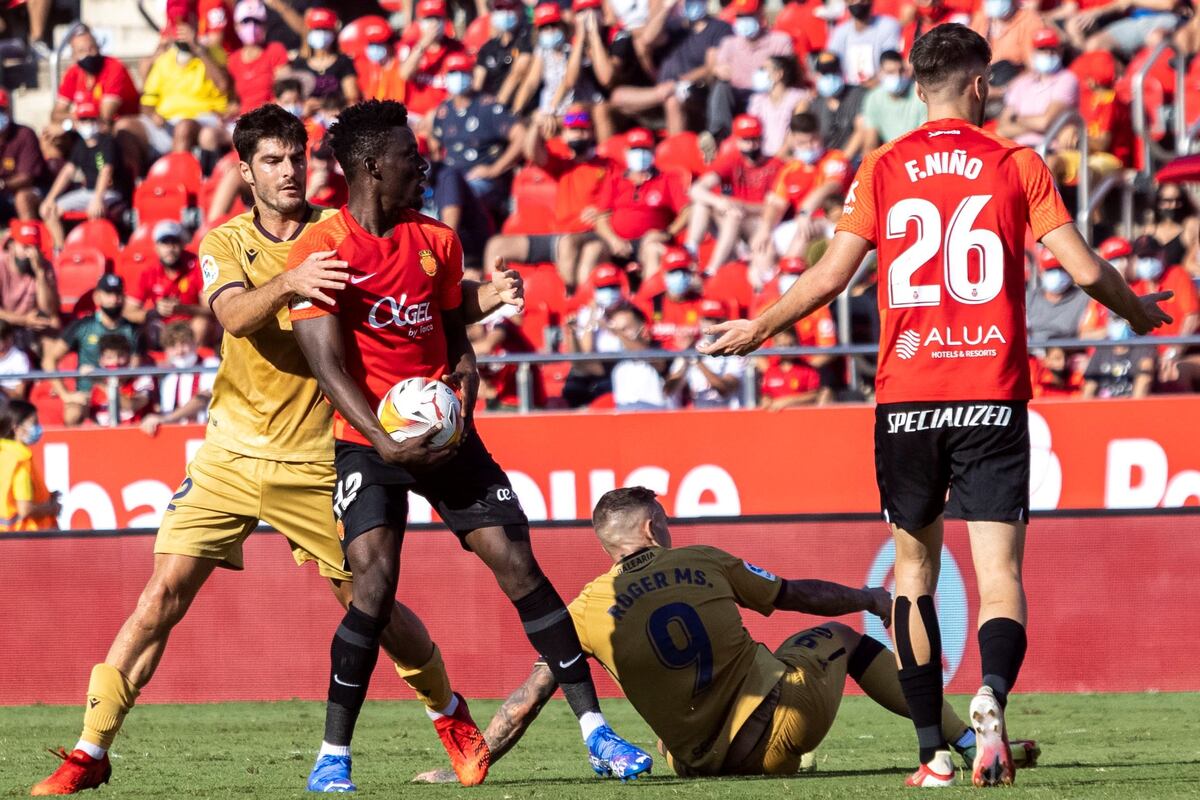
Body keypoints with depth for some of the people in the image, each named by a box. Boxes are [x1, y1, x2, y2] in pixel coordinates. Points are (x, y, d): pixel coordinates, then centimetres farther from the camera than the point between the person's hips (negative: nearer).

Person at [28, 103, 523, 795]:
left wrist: (485, 297, -19)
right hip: (231, 455, 0)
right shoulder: (225, 244, 0)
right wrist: (289, 281, -41)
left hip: (315, 463, 0)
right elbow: (234, 315, -20)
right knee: (163, 595, -9)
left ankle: (450, 714, 29)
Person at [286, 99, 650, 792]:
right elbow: (329, 366, -15)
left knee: (517, 564, -4)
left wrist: (465, 383, -7)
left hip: (445, 431, 4)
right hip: (367, 439, -4)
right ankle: (333, 756, -9)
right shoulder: (320, 252, -9)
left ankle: (597, 731, -1)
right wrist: (386, 443, -26)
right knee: (375, 583, -20)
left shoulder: (437, 241, 8)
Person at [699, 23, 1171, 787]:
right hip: (993, 394, -1)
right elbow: (1084, 268, -1)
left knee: (914, 564, 15)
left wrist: (758, 329, 17)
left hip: (907, 392, 1)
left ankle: (933, 749, 11)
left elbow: (831, 275, 1)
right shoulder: (1017, 164, 2)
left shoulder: (883, 169, 5)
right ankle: (992, 696, -33)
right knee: (999, 572, -3)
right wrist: (1140, 311, 18)